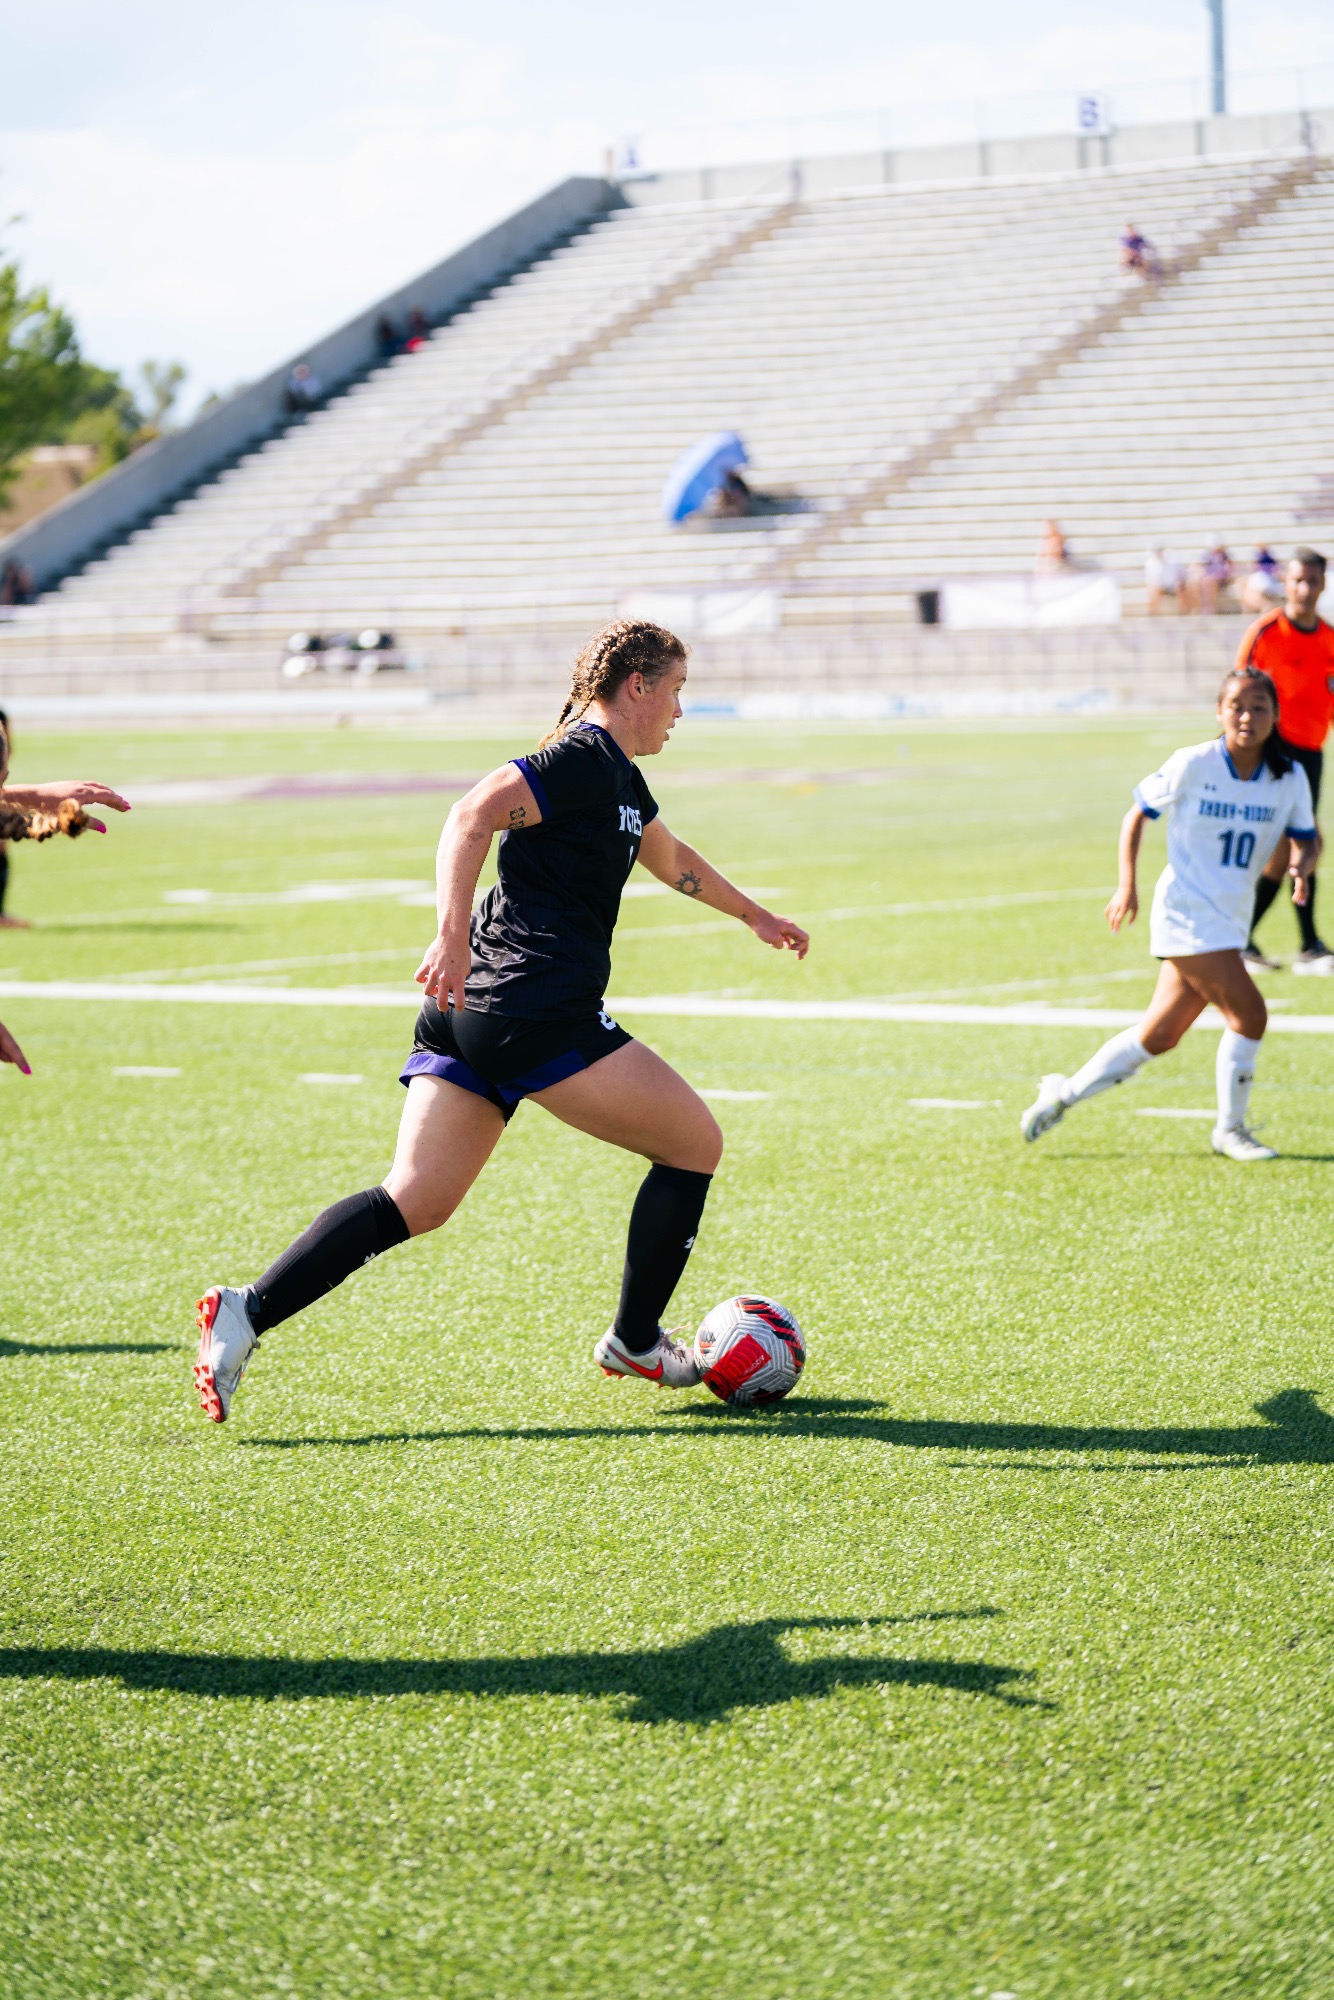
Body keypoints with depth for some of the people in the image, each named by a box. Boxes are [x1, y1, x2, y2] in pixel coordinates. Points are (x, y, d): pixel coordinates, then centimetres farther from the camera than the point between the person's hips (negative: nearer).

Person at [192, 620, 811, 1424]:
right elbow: (472, 816, -20)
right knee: (695, 1142, 6)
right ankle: (634, 1342, 15)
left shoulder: (619, 777, 24)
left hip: (466, 1015, 10)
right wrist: (452, 937, -32)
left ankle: (248, 1311, -13)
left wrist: (756, 915, 55)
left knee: (416, 1202, 1)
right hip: (541, 1013, -10)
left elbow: (672, 858, 44)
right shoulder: (583, 758, -7)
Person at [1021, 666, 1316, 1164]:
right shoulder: (1193, 764, -10)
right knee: (1248, 1013, -17)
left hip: (1230, 923, 6)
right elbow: (1138, 814, 0)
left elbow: (1305, 840, 7)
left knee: (1158, 1037, 11)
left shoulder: (1289, 779, 1)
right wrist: (1127, 885, -7)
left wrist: (1301, 866, -17)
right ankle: (1230, 1130, -1)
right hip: (1186, 913, -6)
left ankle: (1064, 1094, 26)